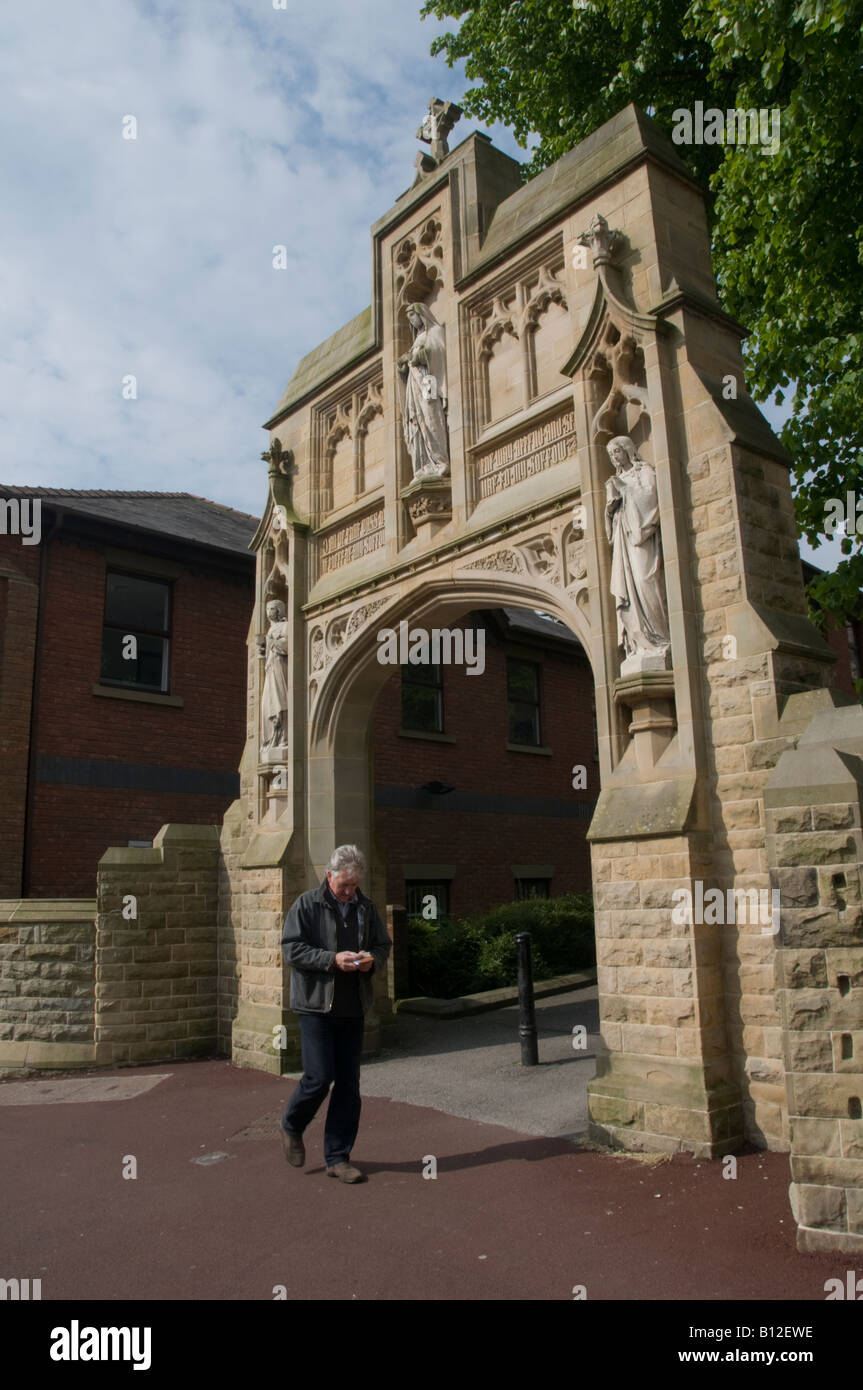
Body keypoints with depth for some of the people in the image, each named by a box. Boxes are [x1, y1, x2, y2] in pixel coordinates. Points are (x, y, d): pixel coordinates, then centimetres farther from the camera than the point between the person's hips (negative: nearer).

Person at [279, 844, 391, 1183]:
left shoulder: (365, 907, 9)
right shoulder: (307, 904, -5)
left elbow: (383, 945, 17)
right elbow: (291, 949, -10)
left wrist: (372, 960, -6)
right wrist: (333, 959, -20)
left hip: (353, 1007, 5)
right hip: (316, 1006, -5)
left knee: (348, 1084, 7)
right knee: (319, 1077, -7)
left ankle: (338, 1158, 19)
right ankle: (291, 1128, 23)